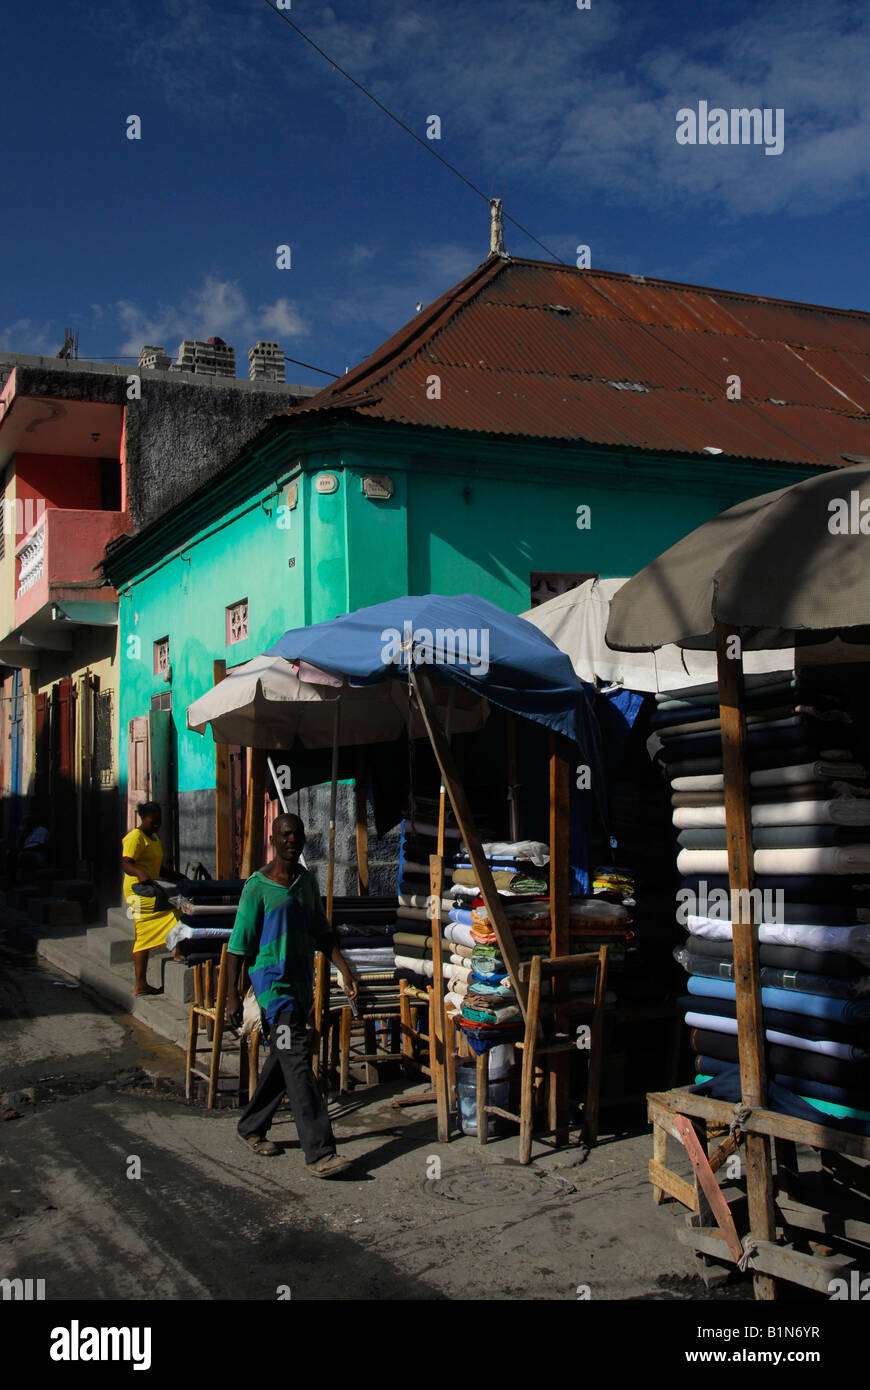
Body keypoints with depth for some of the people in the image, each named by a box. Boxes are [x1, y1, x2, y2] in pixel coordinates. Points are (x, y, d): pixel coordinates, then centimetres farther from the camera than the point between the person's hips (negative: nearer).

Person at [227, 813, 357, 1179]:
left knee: (282, 1060, 16)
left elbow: (321, 934, 18)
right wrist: (232, 995, -9)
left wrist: (344, 970, 9)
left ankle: (251, 1127, 35)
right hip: (273, 984, -7)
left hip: (302, 984, 7)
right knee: (297, 1063, -13)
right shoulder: (258, 887, -8)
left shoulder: (308, 881, 11)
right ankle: (319, 1153, -14)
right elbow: (239, 944, -7)